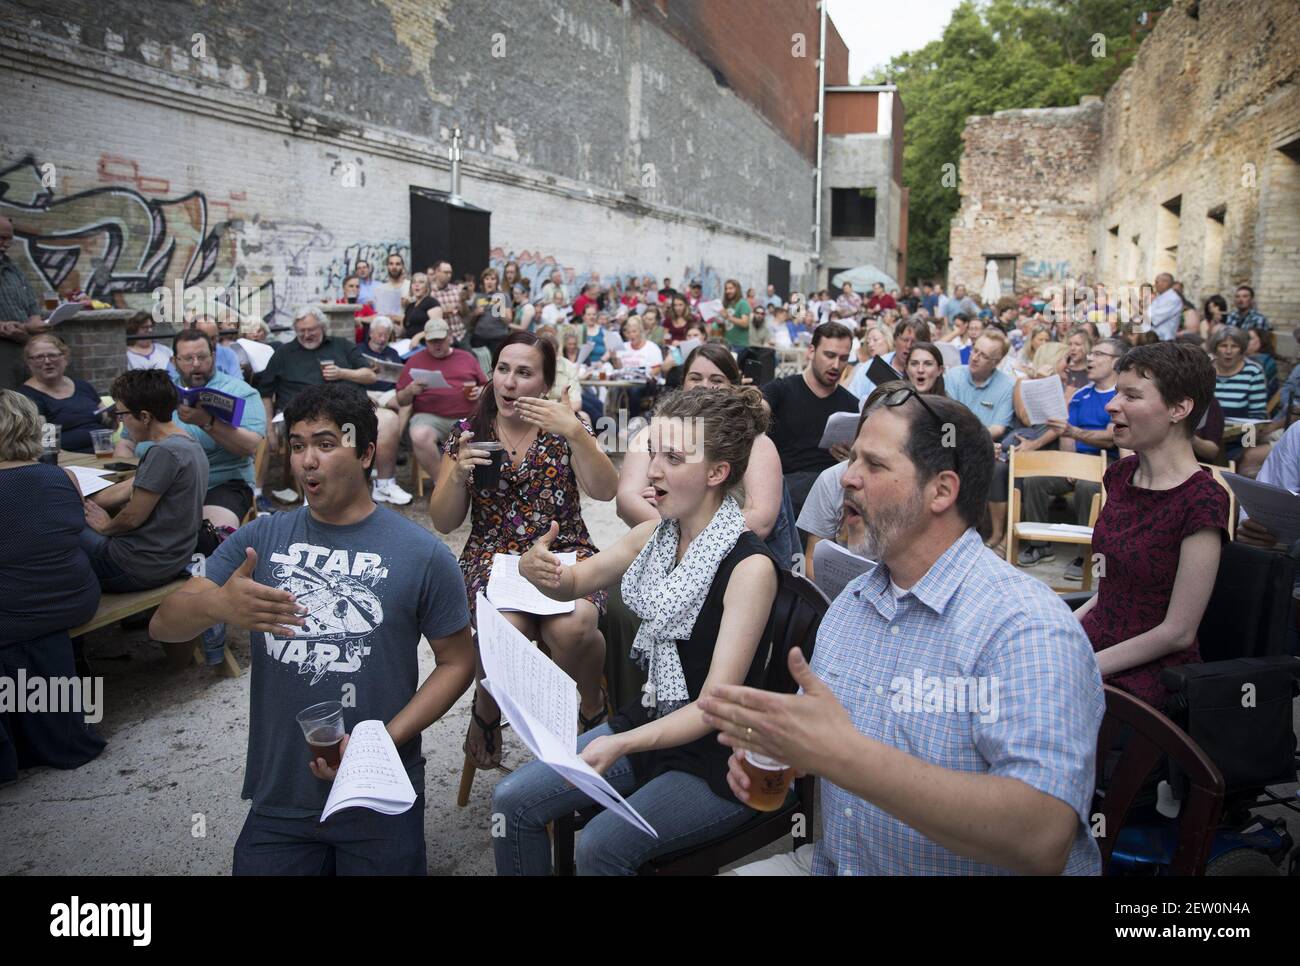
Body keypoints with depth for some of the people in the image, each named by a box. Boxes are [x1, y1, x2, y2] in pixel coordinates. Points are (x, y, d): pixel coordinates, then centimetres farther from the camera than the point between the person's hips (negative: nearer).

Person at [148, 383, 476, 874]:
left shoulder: (422, 553, -7)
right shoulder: (259, 539, 1)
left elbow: (457, 661, -2)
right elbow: (163, 626, -4)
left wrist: (387, 741, -16)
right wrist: (216, 604, -27)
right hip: (277, 800, 2)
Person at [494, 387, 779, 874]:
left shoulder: (749, 565, -23)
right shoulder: (656, 533, -2)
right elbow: (574, 582, 10)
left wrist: (621, 744, -34)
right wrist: (536, 569, -14)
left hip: (718, 757, -6)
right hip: (648, 722, 7)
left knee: (600, 847, -24)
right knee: (512, 802, -3)